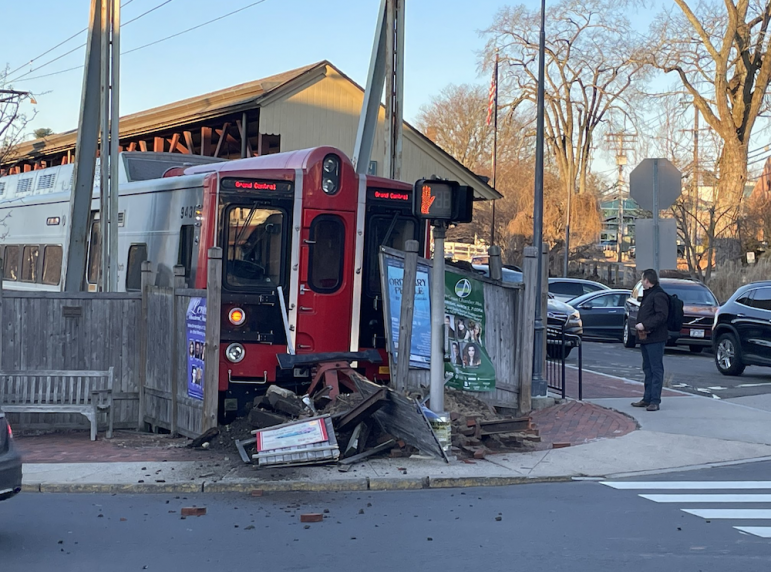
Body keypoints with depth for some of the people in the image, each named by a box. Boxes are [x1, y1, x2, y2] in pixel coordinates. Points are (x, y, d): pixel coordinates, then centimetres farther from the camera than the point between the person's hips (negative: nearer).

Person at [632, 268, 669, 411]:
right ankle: (647, 398, 20)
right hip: (645, 338, 11)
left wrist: (645, 325, -23)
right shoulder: (647, 295, 21)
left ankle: (655, 401, -8)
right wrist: (639, 325, 11)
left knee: (656, 369, -7)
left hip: (655, 339, -11)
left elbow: (661, 316, -22)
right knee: (648, 369, 14)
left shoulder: (659, 295, -12)